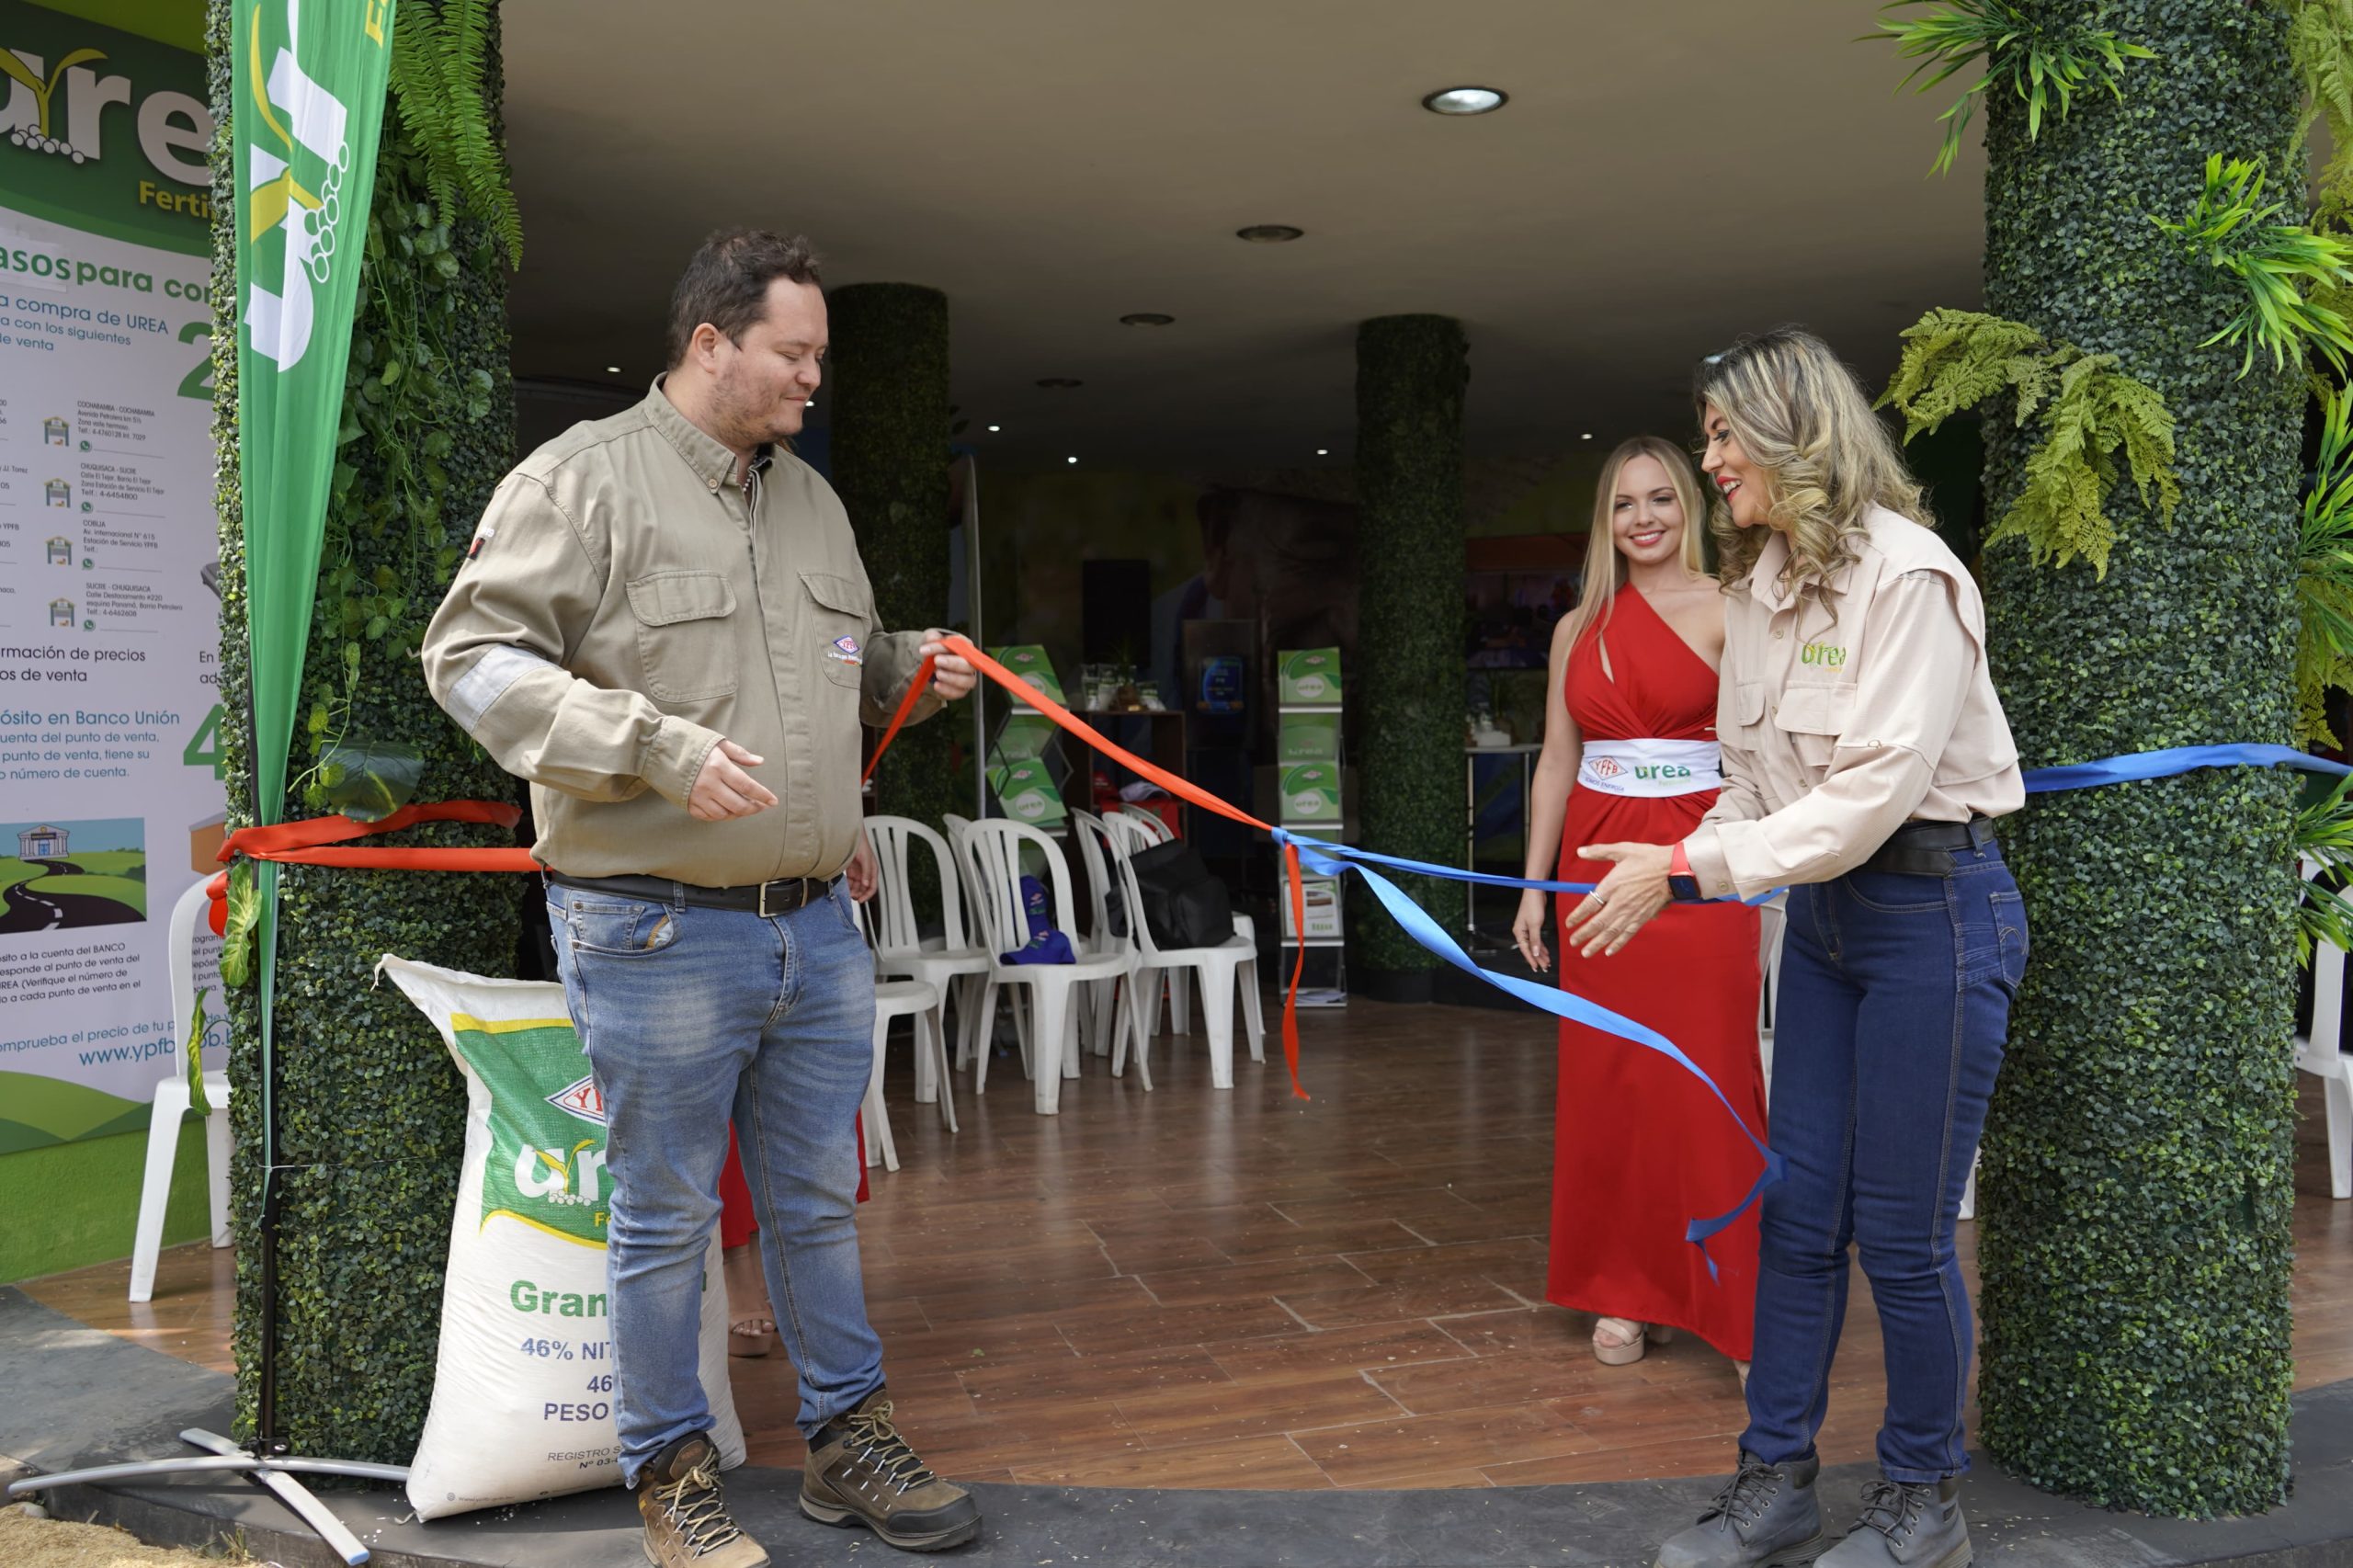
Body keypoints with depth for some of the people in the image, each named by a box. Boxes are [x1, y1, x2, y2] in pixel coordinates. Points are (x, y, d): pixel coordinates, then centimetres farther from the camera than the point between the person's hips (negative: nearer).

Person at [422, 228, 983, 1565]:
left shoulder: (811, 497, 16)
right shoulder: (586, 478, -6)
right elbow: (473, 657, -12)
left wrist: (912, 665, 7)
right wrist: (657, 746, -21)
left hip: (820, 926, 6)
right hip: (659, 934, -6)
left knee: (820, 1200, 15)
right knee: (667, 1216, 6)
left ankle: (849, 1435, 30)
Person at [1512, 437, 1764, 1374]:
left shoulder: (1727, 611, -2)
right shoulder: (1579, 628, 12)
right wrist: (1534, 887, 10)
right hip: (1598, 860, 4)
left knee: (1705, 1076, -5)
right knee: (1606, 1077, 7)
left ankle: (1732, 1299, 8)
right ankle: (1626, 1292, 20)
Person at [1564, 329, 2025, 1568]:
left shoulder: (1906, 575, -16)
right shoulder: (1758, 584, 9)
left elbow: (1874, 789, -22)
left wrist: (1690, 867, -21)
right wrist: (1688, 871, -1)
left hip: (1933, 907, -7)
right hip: (1823, 912, 7)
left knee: (1902, 1229, 2)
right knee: (1796, 1209, 10)